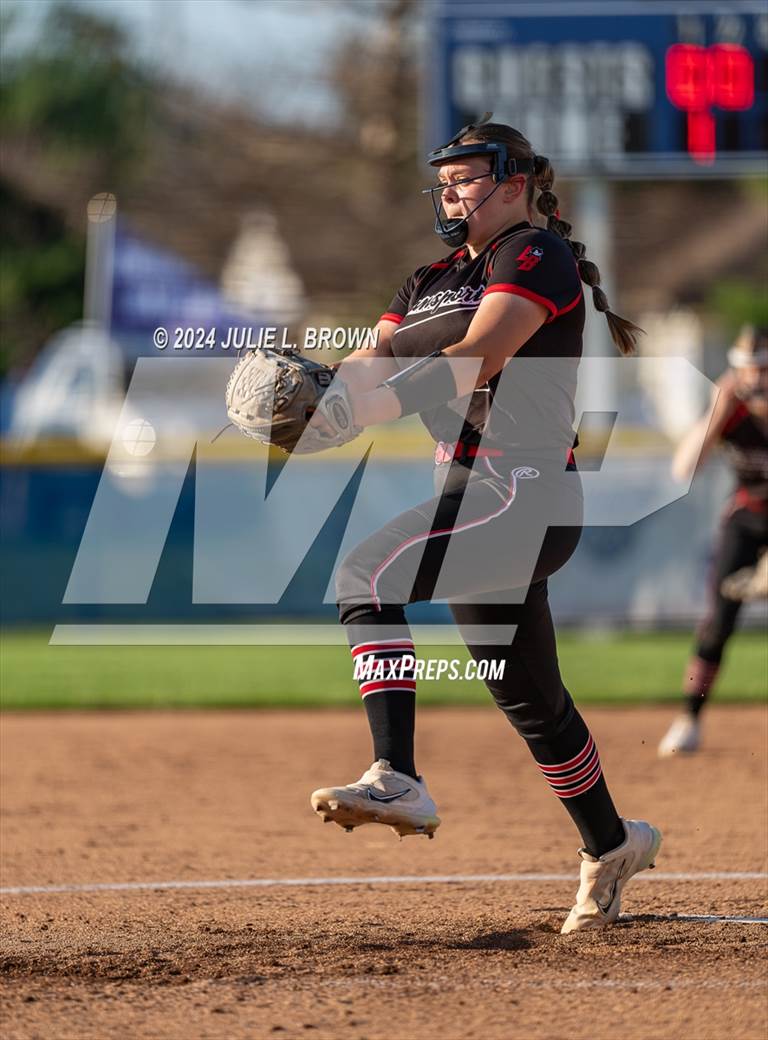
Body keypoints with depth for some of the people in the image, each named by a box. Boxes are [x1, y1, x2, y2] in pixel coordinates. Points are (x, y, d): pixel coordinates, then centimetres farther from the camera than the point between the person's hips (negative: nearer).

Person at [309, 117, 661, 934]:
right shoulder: (432, 282, 21)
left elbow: (474, 360, -19)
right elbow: (371, 366, 8)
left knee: (368, 576, -27)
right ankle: (610, 846, 32)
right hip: (470, 498, 9)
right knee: (529, 698, 16)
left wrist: (371, 406, -30)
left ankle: (397, 780, -34)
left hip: (527, 494, -9)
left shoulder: (538, 256, -5)